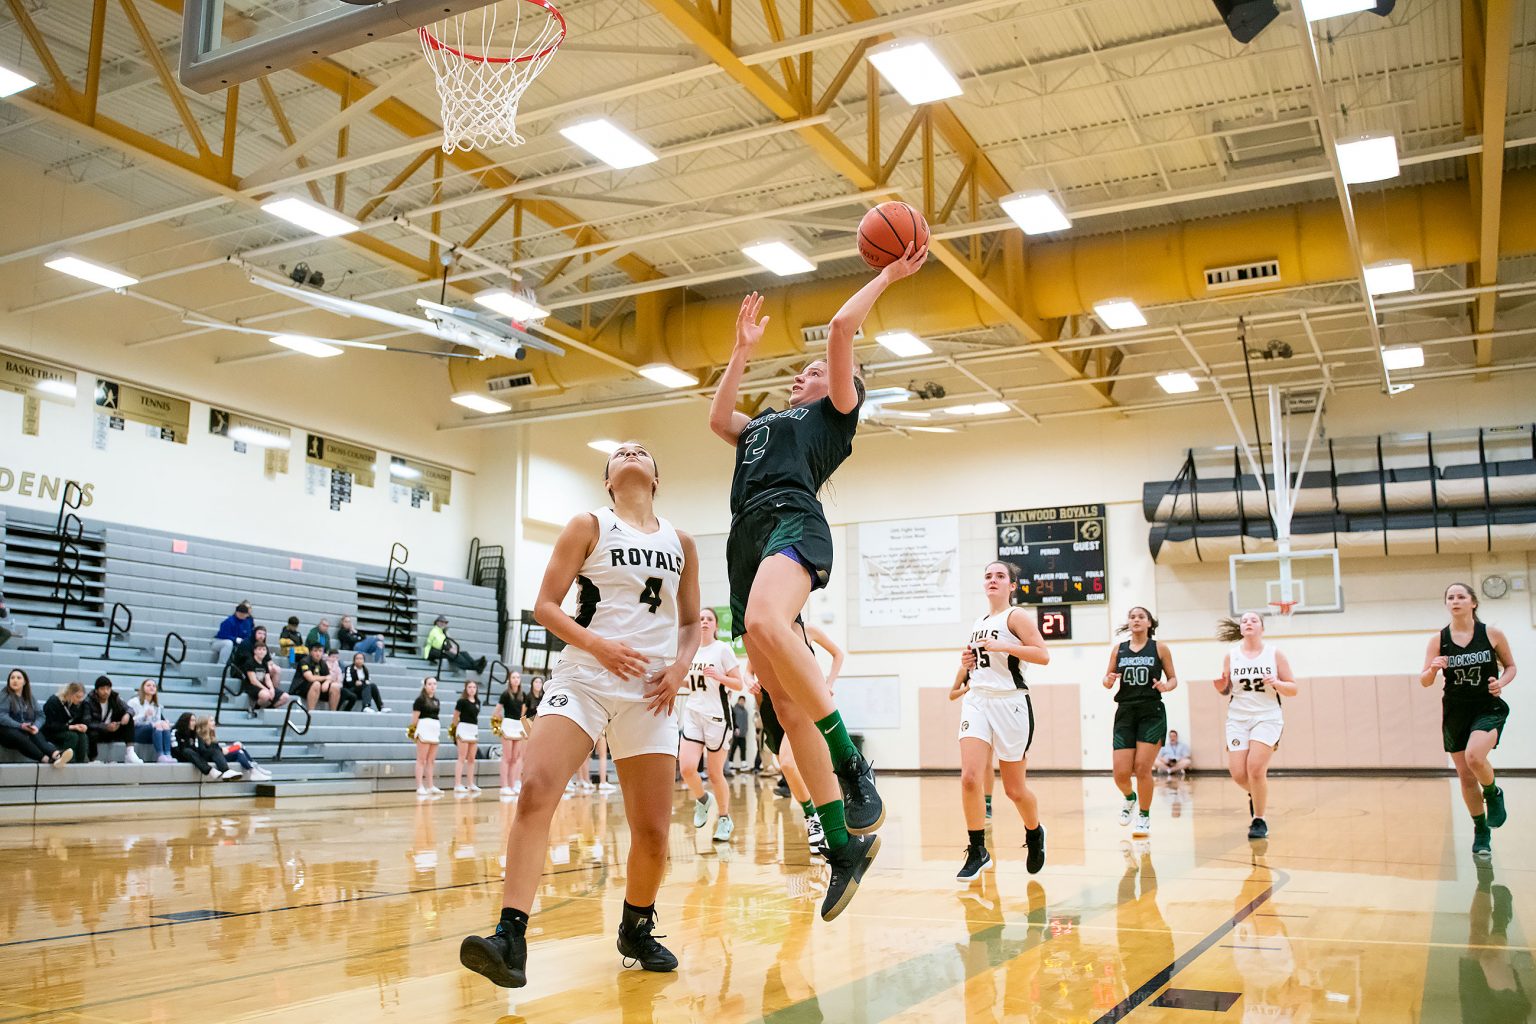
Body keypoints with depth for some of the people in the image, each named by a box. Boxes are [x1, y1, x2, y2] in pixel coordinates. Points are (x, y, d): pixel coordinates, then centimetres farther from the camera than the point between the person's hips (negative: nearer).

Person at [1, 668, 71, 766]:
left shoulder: (30, 698, 17)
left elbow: (40, 716, 7)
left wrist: (35, 726, -16)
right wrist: (20, 726, -24)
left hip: (27, 732, 3)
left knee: (36, 735, -32)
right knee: (20, 737, -37)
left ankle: (56, 754, -63)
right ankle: (47, 760, -58)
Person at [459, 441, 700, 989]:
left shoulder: (680, 542, 14)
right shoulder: (589, 526, 5)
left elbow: (691, 621, 20)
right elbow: (545, 605, 0)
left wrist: (680, 666, 0)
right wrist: (599, 645, -16)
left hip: (649, 691, 3)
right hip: (584, 678, -3)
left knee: (653, 831, 3)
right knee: (536, 790, -24)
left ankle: (636, 929, 28)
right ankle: (511, 937, -23)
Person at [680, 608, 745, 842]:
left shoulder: (723, 649, -5)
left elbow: (738, 684, -6)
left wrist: (717, 676, -22)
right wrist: (679, 680, 3)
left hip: (716, 716, -4)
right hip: (693, 715, 4)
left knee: (715, 774, 2)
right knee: (687, 768, -12)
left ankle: (725, 819, 22)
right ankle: (703, 799, 19)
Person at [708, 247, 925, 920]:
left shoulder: (835, 413, 19)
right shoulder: (763, 426, 38)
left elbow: (842, 327, 12)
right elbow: (718, 417, 39)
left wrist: (888, 276, 20)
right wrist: (743, 350, 44)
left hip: (792, 520, -7)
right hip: (746, 538, 7)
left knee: (766, 623, -40)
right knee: (786, 705, -5)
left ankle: (854, 765, -31)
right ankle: (844, 844, -4)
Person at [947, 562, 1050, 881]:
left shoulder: (1016, 616, -4)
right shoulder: (979, 624, 16)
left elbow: (1043, 655, -15)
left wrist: (1003, 646, -20)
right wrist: (967, 663, 10)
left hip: (1010, 704, -5)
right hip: (977, 702, 5)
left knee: (1014, 788, 6)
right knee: (970, 777, -14)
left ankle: (1034, 833, 35)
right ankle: (977, 851, -4)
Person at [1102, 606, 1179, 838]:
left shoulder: (1160, 648, 2)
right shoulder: (1118, 649, 8)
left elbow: (1173, 678, 7)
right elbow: (1107, 680, 13)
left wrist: (1166, 686, -15)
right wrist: (1108, 681, -10)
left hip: (1152, 714, -2)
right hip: (1125, 713, 2)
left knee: (1142, 767, -8)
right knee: (1121, 772, -5)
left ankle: (1144, 817, 10)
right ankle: (1129, 798, 29)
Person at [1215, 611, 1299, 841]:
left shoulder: (1275, 653, 0)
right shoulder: (1231, 656, 5)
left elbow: (1293, 689, 2)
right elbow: (1225, 690, 12)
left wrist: (1276, 683, -18)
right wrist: (1219, 684, -10)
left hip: (1267, 718, -2)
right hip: (1238, 719, 2)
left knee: (1255, 768, -18)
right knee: (1238, 773, -7)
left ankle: (1259, 821, 0)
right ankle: (1256, 793, 29)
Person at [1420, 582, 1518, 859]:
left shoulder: (1492, 634, -4)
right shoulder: (1438, 640, -2)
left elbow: (1510, 666, 8)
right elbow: (1424, 681, -2)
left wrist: (1501, 682, -13)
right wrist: (1432, 669, -25)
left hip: (1488, 708, -2)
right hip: (1455, 711, 3)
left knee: (1474, 756, -29)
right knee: (1466, 776, 7)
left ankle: (1494, 794, 4)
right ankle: (1481, 832, 26)